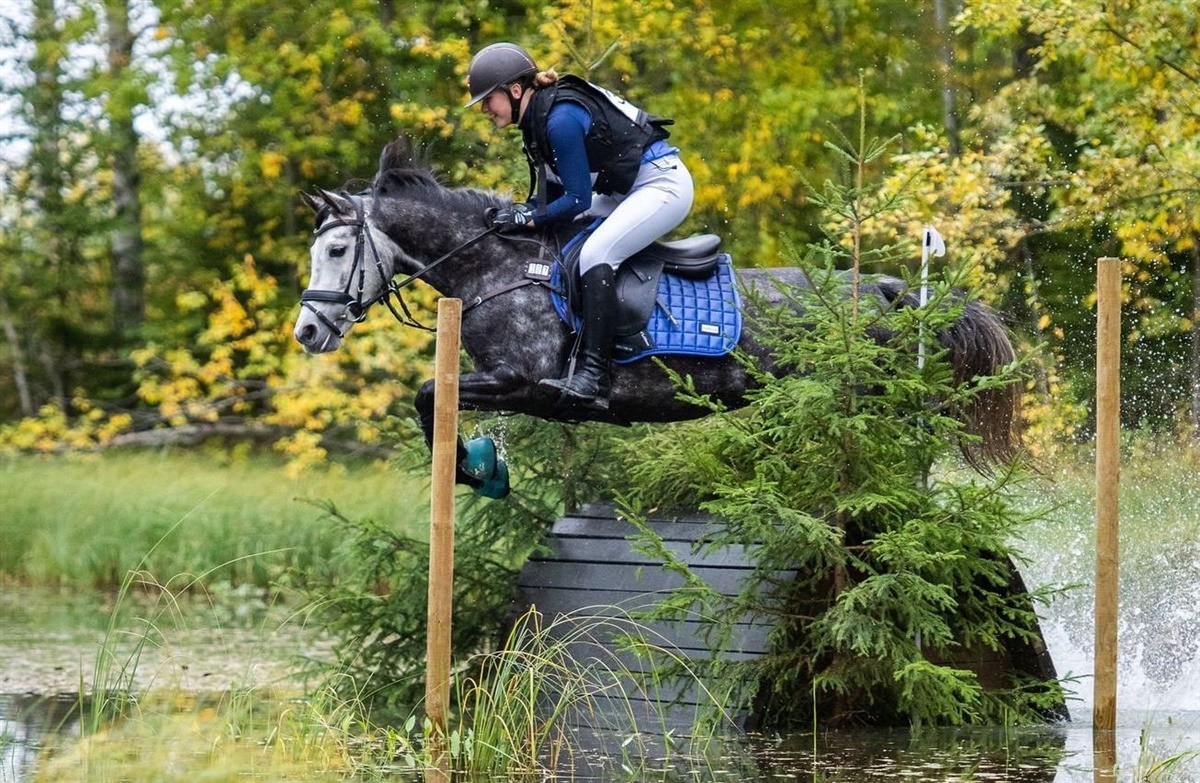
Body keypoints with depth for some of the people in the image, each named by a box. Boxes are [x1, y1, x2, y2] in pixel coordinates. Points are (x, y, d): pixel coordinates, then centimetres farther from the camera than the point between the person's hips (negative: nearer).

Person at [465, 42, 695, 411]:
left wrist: (526, 219, -15)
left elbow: (578, 199, -21)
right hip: (626, 188, 11)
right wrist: (521, 210, -3)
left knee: (594, 254, -26)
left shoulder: (561, 118, -23)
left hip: (664, 184, -11)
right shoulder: (537, 117, 8)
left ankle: (594, 377, -32)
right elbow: (553, 191, 14)